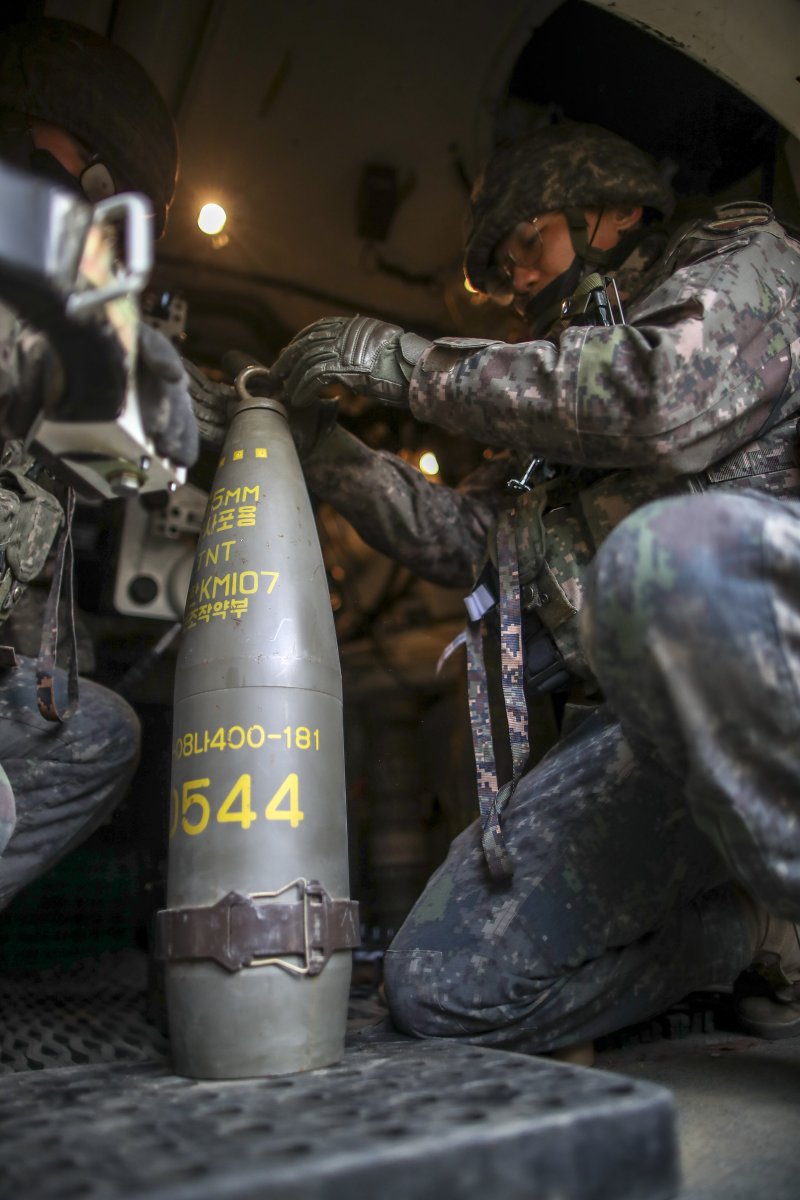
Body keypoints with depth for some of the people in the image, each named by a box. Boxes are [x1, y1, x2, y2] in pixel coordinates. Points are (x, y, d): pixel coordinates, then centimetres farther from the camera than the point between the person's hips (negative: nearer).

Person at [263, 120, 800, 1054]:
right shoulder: (555, 420, 32)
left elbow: (665, 400, -11)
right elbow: (459, 534, 22)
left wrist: (409, 362, -5)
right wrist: (316, 441, 14)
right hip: (633, 735, 7)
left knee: (667, 557, -40)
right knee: (438, 987, -6)